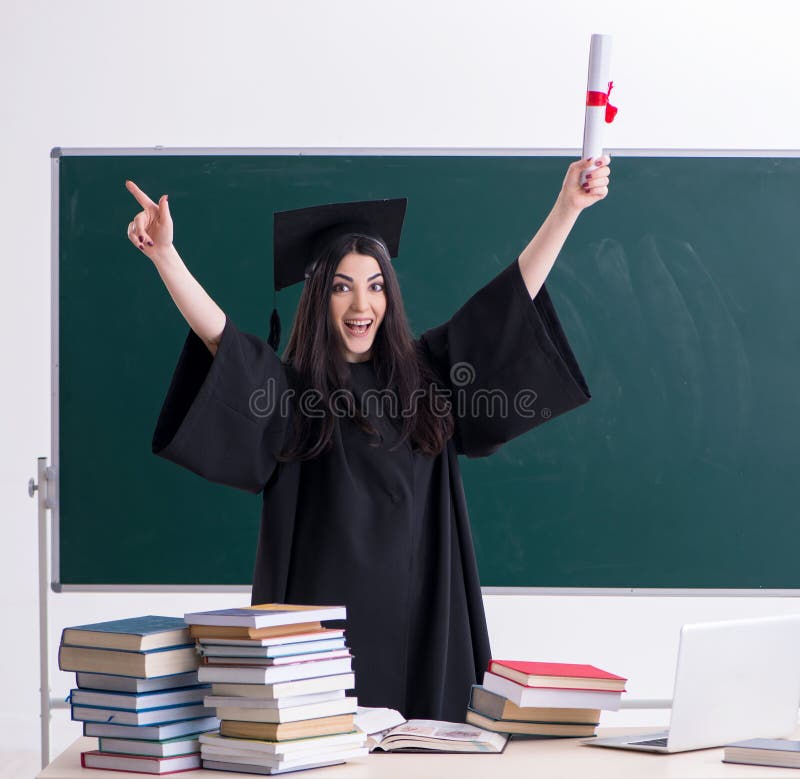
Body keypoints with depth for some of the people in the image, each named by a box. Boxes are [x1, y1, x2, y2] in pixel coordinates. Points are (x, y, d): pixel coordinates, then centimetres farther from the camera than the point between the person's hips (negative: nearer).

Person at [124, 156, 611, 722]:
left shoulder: (424, 372, 11)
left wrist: (568, 208, 8)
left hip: (421, 619, 3)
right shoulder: (291, 389, 0)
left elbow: (511, 300, 11)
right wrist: (164, 254, -27)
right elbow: (221, 338, -15)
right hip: (326, 617, -3)